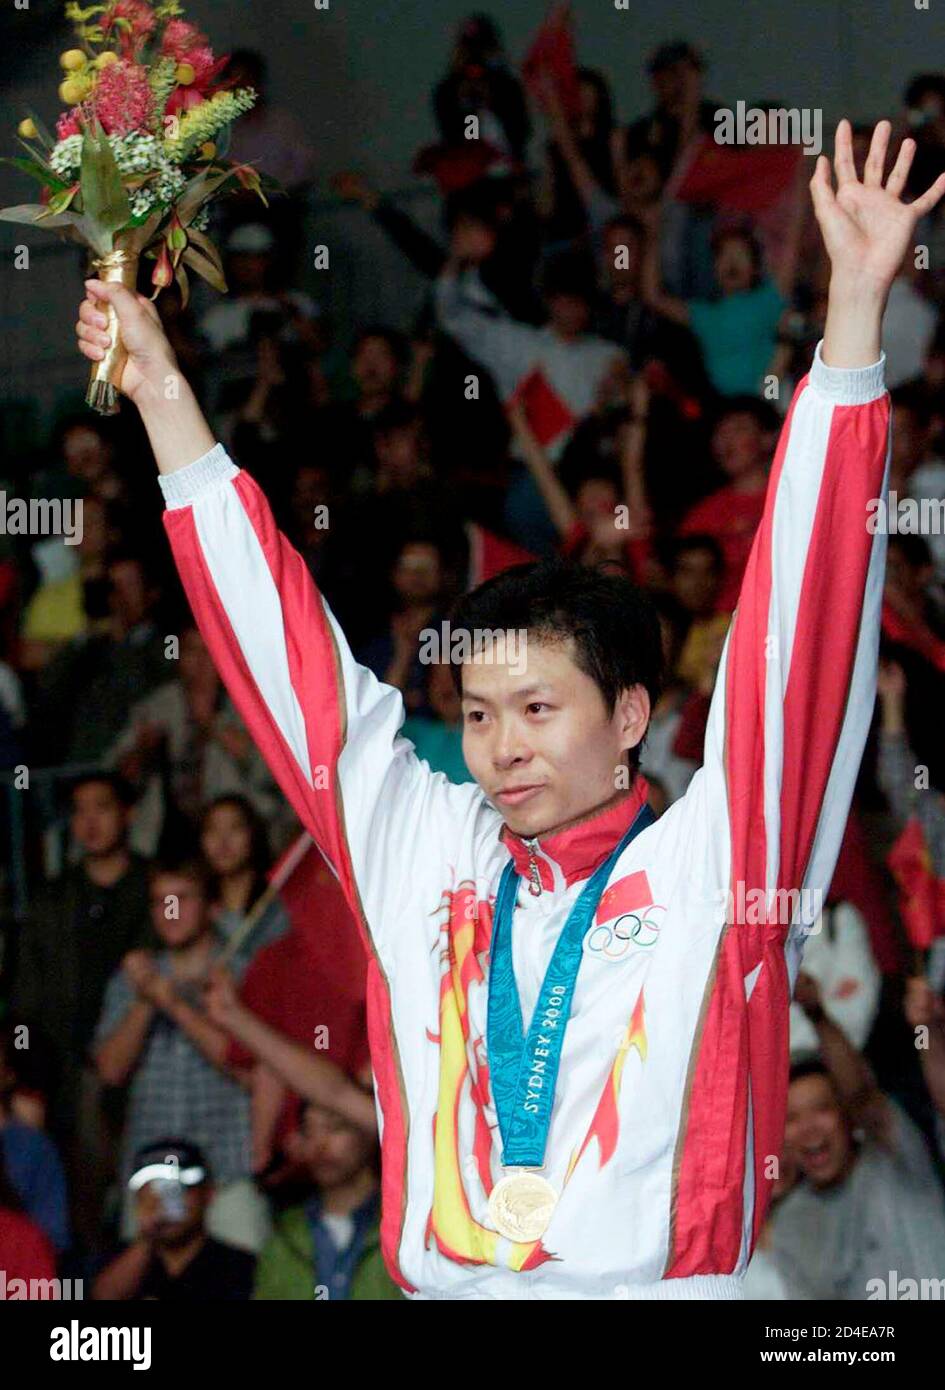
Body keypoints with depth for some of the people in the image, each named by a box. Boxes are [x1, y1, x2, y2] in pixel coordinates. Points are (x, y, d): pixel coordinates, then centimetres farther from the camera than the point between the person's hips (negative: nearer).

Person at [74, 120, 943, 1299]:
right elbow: (279, 642, 22)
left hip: (665, 1287, -3)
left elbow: (804, 612, 3)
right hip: (438, 1288, 3)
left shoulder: (714, 860, 7)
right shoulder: (419, 854, 16)